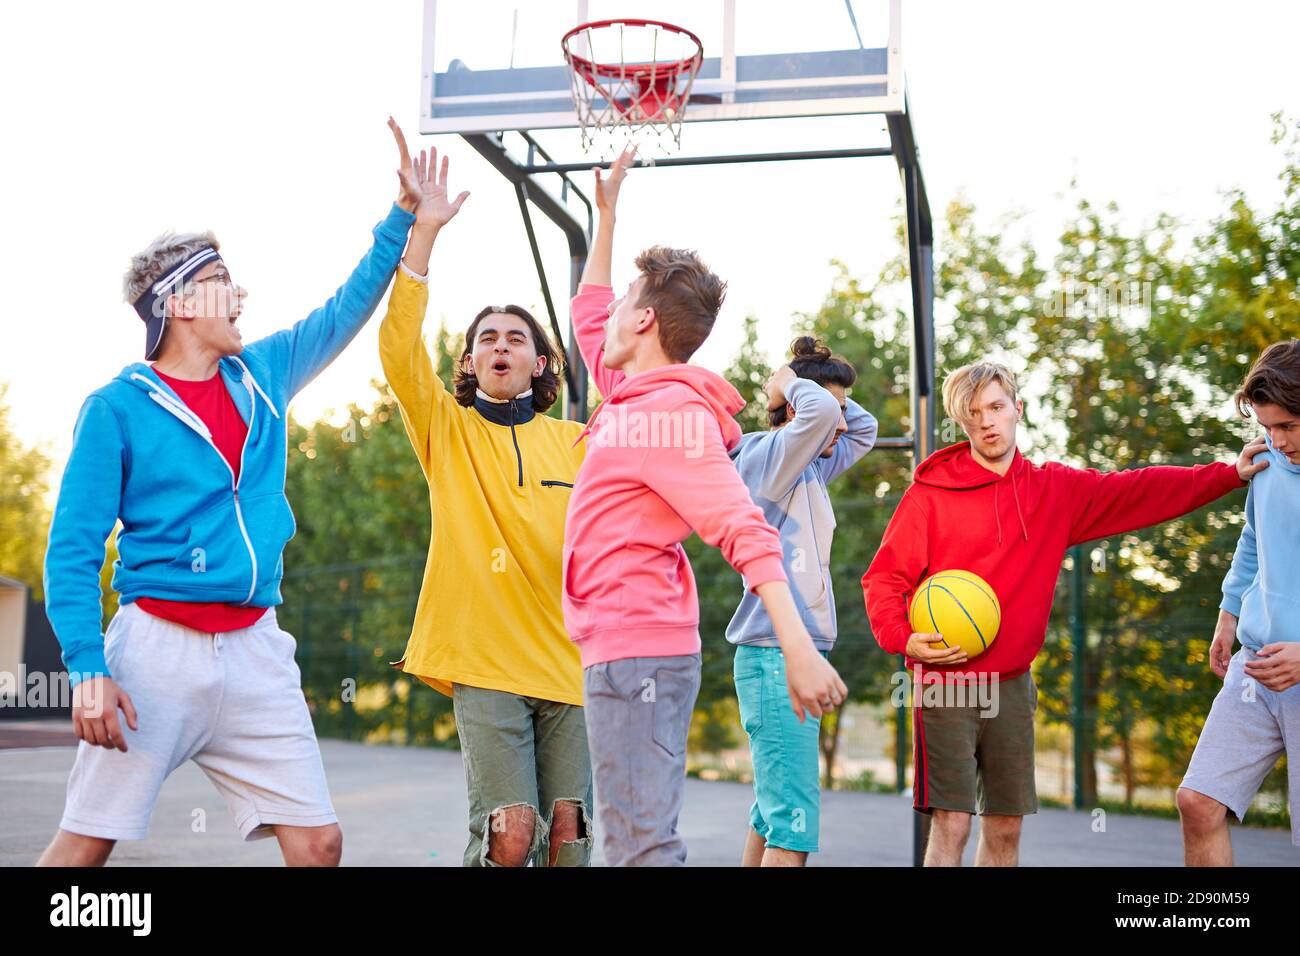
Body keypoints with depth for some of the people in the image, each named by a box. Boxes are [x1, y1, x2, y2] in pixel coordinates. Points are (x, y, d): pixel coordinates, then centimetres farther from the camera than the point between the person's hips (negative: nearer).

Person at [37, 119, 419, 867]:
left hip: (256, 648, 5)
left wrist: (404, 216, 20)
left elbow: (349, 308, 22)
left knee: (317, 841, -1)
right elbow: (73, 550, -6)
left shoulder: (263, 376, 12)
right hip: (157, 647, -4)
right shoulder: (118, 408, -3)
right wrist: (88, 668, -16)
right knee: (85, 845, -1)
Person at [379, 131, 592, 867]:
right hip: (484, 659, -2)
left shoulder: (578, 443, 13)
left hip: (569, 660, 3)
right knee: (509, 834, -12)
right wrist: (424, 231, -15)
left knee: (569, 832, 1)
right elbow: (399, 349, -8)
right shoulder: (446, 429, 7)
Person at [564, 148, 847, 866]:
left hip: (635, 652, -10)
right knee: (641, 840, 14)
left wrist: (798, 648, -29)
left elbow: (745, 532, -22)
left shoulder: (670, 412, -14)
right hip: (629, 645, 10)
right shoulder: (634, 395, 15)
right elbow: (588, 312, 34)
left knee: (640, 848, -12)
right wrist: (606, 213, 38)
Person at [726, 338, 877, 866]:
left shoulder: (809, 471, 15)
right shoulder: (769, 457, -11)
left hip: (797, 653, 10)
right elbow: (820, 414, -30)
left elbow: (864, 429, 29)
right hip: (779, 654, -10)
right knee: (795, 819, -13)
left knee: (773, 810, 13)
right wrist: (791, 383, -8)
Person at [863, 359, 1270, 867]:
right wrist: (903, 639, -20)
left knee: (1006, 828, 9)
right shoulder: (930, 493, -4)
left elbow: (1140, 491, 10)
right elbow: (884, 578, -4)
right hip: (946, 683, -4)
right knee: (951, 826, -8)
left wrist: (1231, 474, 7)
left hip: (1013, 687, 4)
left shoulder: (1055, 490, 8)